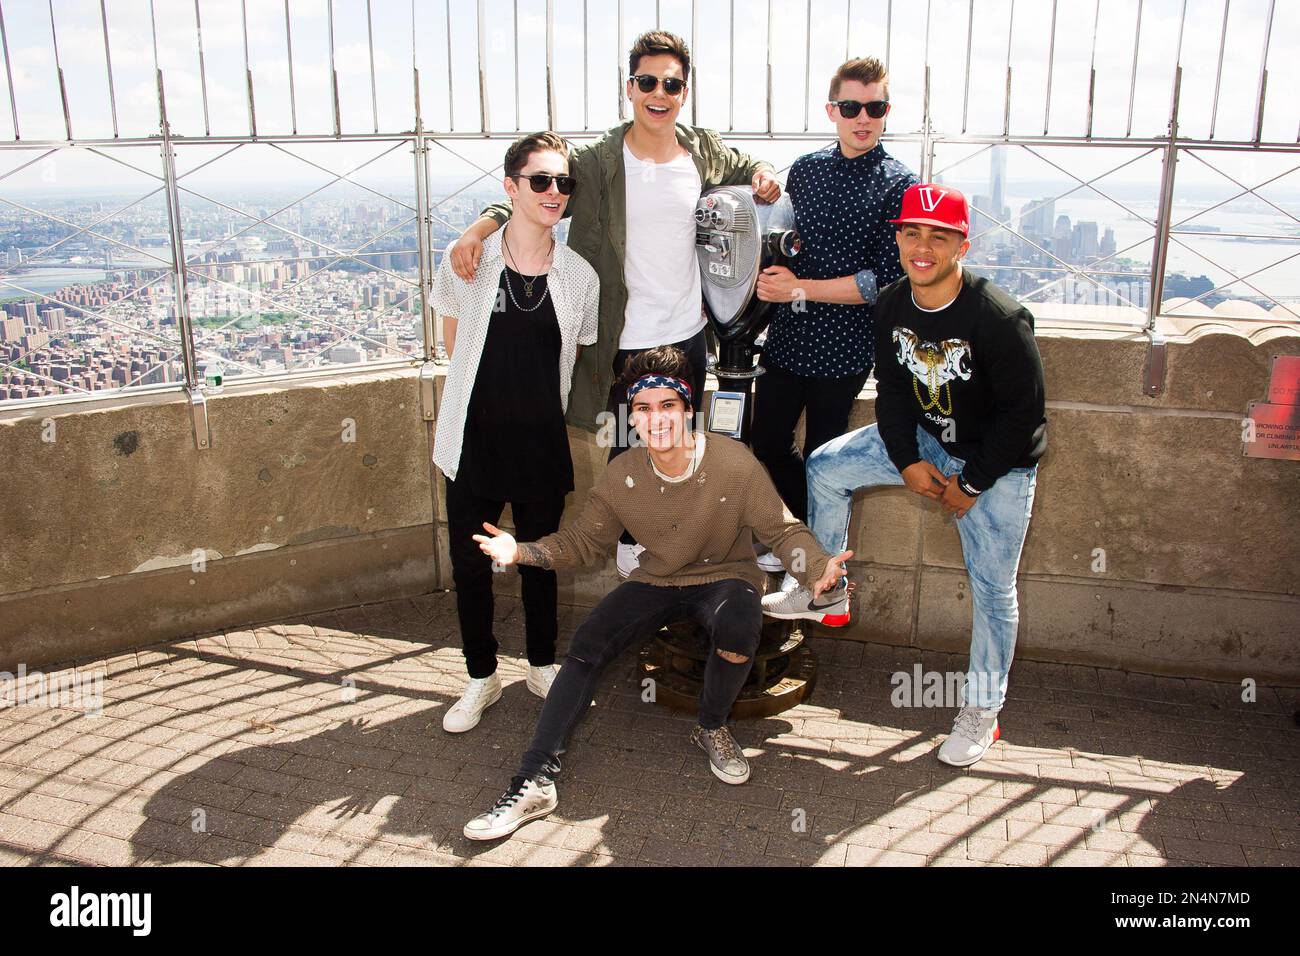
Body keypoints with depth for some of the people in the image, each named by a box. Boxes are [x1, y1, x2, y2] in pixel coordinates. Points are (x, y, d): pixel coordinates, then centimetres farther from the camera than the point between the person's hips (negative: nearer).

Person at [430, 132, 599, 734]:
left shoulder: (579, 276, -4)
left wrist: (534, 392, 8)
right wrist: (492, 385, 9)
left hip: (542, 444, 1)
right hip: (474, 441, -1)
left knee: (540, 562, 16)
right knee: (470, 566, 10)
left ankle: (542, 666, 37)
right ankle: (482, 678, 30)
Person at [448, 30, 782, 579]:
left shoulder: (706, 153, 2)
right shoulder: (600, 163, -12)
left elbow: (747, 168, 22)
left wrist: (764, 179, -2)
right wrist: (479, 229, -31)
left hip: (689, 334, 5)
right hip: (629, 342, -4)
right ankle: (631, 554, 32)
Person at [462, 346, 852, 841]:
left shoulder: (734, 464, -18)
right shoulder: (621, 476, -9)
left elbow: (782, 531, -11)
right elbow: (582, 541, 0)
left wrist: (819, 568, -31)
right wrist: (522, 551, -17)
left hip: (724, 578, -2)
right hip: (657, 581, 3)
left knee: (738, 628, -37)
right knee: (586, 644, -18)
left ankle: (712, 727, -4)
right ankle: (534, 782, -16)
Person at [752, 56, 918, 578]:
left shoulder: (899, 186, -9)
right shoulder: (805, 169, 5)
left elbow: (885, 281, -15)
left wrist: (801, 289, -15)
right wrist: (771, 277, -2)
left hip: (842, 348, -5)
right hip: (786, 338, 5)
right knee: (768, 443, 13)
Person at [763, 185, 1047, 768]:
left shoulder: (999, 319, -27)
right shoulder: (892, 306, -9)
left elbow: (1023, 413, -21)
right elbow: (892, 388, 0)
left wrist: (972, 483, -16)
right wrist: (907, 462, -12)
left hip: (999, 460, -6)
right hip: (924, 439, 6)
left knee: (991, 586, -3)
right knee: (826, 467, 0)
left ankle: (983, 710, 15)